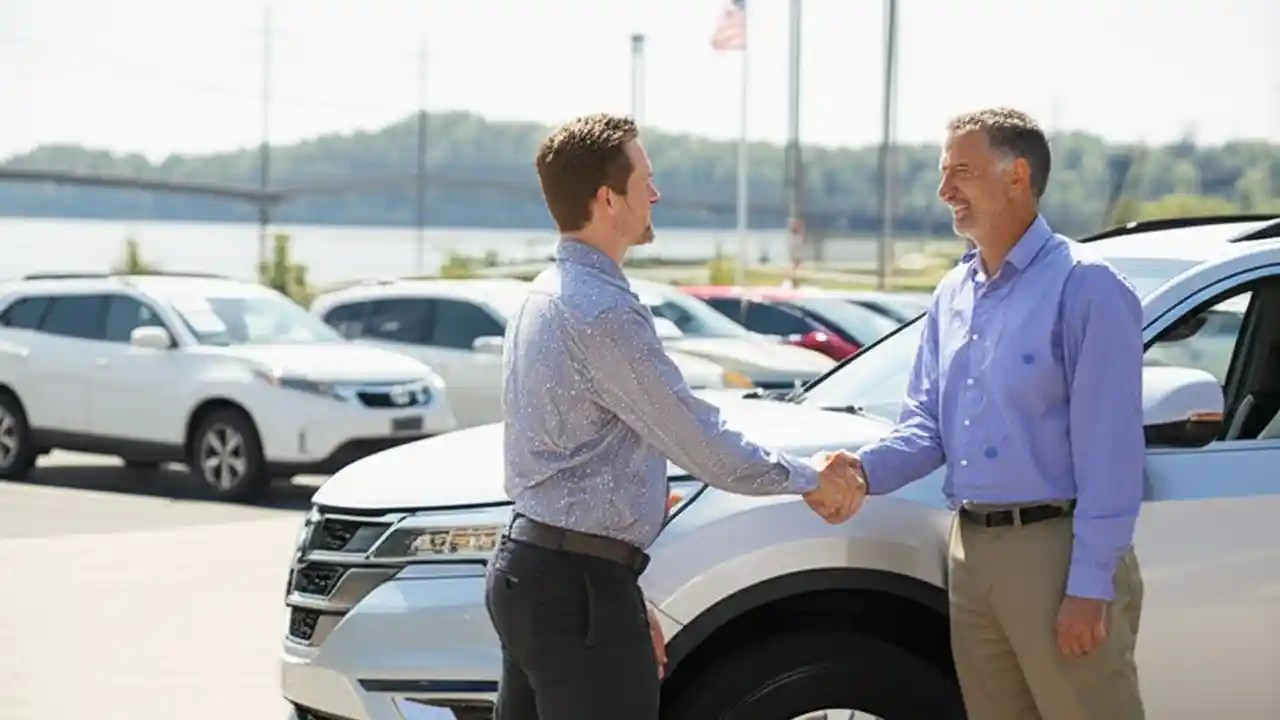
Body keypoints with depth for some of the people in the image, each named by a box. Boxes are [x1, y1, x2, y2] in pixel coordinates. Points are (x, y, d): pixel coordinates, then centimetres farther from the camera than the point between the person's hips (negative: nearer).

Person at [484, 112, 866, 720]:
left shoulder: (546, 296, 15)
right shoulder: (604, 312, -17)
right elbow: (702, 446, -14)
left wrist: (626, 599, 21)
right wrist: (808, 476, 1)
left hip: (525, 567, 10)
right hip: (578, 583, -10)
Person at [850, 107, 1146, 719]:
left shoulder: (1084, 288, -11)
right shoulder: (953, 295, 15)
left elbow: (1108, 452, -15)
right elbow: (927, 422, 16)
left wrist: (1090, 586, -18)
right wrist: (864, 470, -6)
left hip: (1056, 548, -8)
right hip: (972, 553, 8)